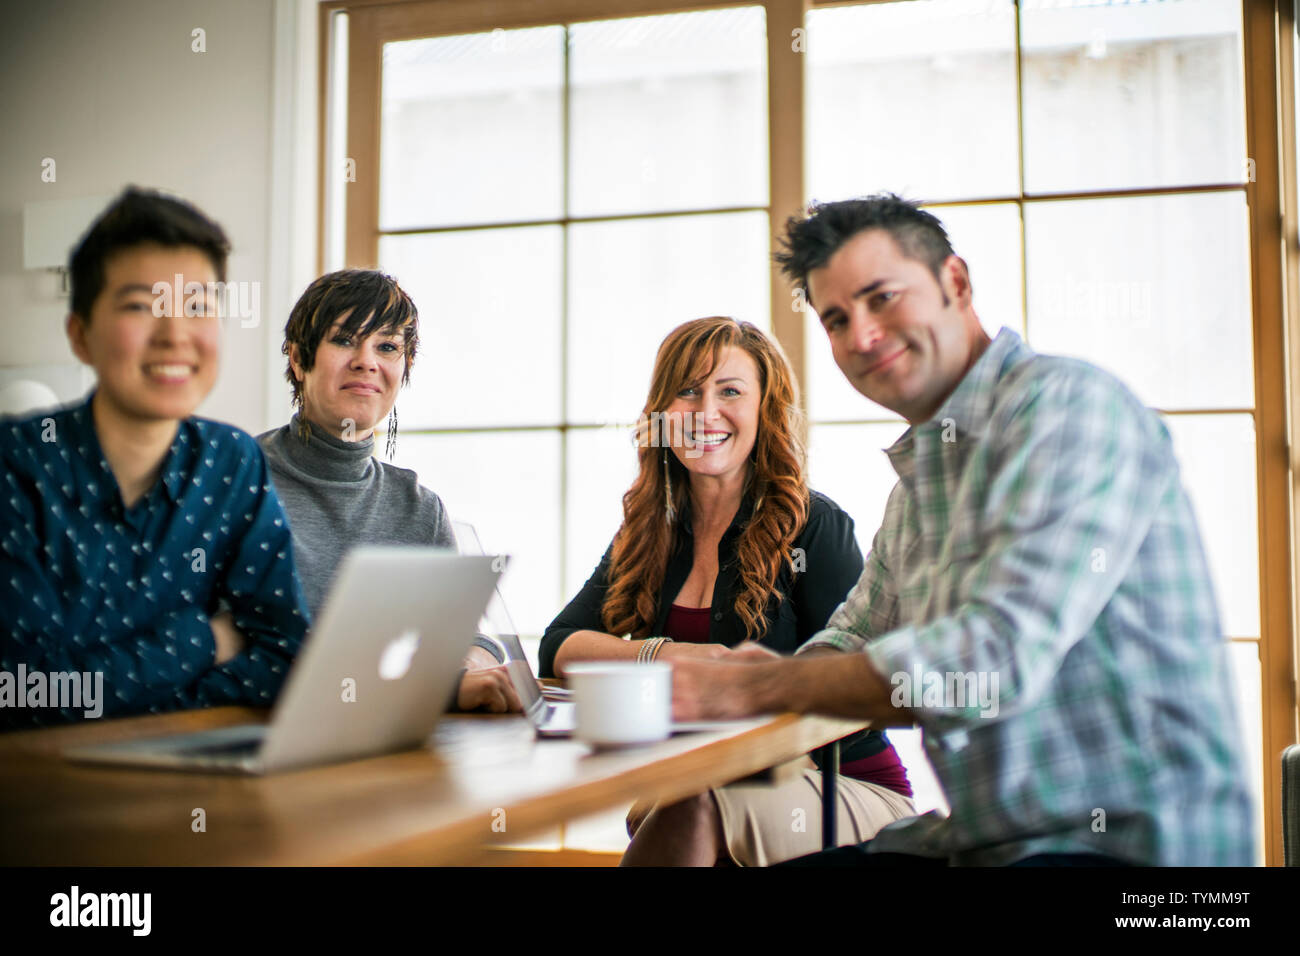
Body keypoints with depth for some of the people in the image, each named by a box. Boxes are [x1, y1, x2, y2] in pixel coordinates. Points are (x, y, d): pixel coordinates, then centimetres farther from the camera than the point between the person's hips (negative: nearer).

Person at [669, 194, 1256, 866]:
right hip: (980, 838, 8)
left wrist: (752, 689, -21)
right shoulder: (918, 476, 15)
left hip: (1131, 843, -8)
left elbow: (1000, 657, -25)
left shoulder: (1067, 402, -15)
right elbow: (853, 642, 19)